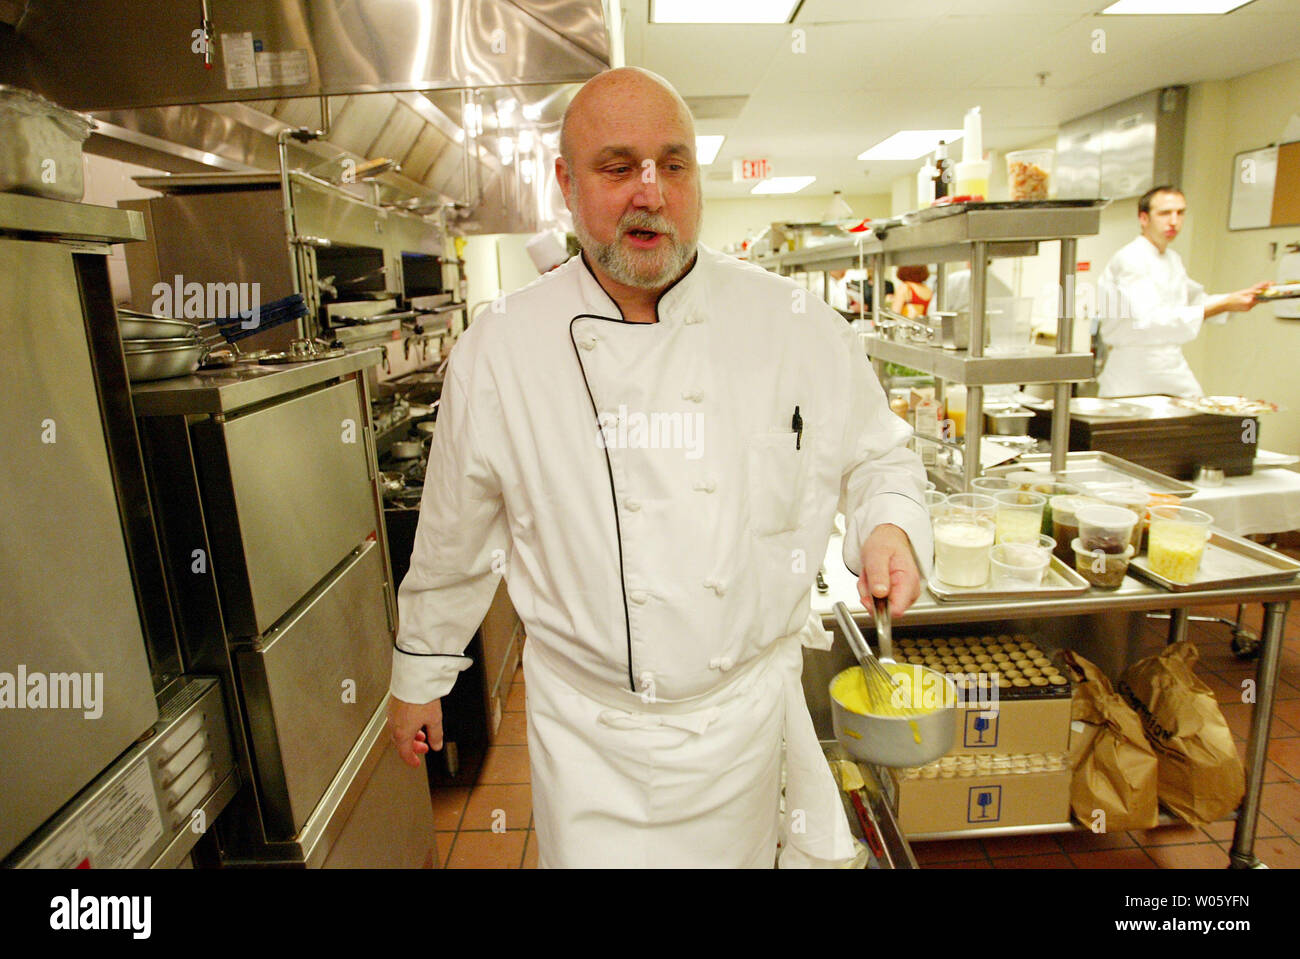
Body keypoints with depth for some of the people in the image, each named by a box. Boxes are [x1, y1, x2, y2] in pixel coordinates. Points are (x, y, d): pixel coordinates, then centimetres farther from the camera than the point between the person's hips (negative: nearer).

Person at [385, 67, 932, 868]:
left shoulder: (797, 323, -8)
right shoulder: (498, 351, -9)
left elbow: (879, 457, 5)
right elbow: (455, 537, 2)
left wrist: (891, 529, -17)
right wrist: (418, 674, 12)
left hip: (752, 712, 2)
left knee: (742, 854, 23)